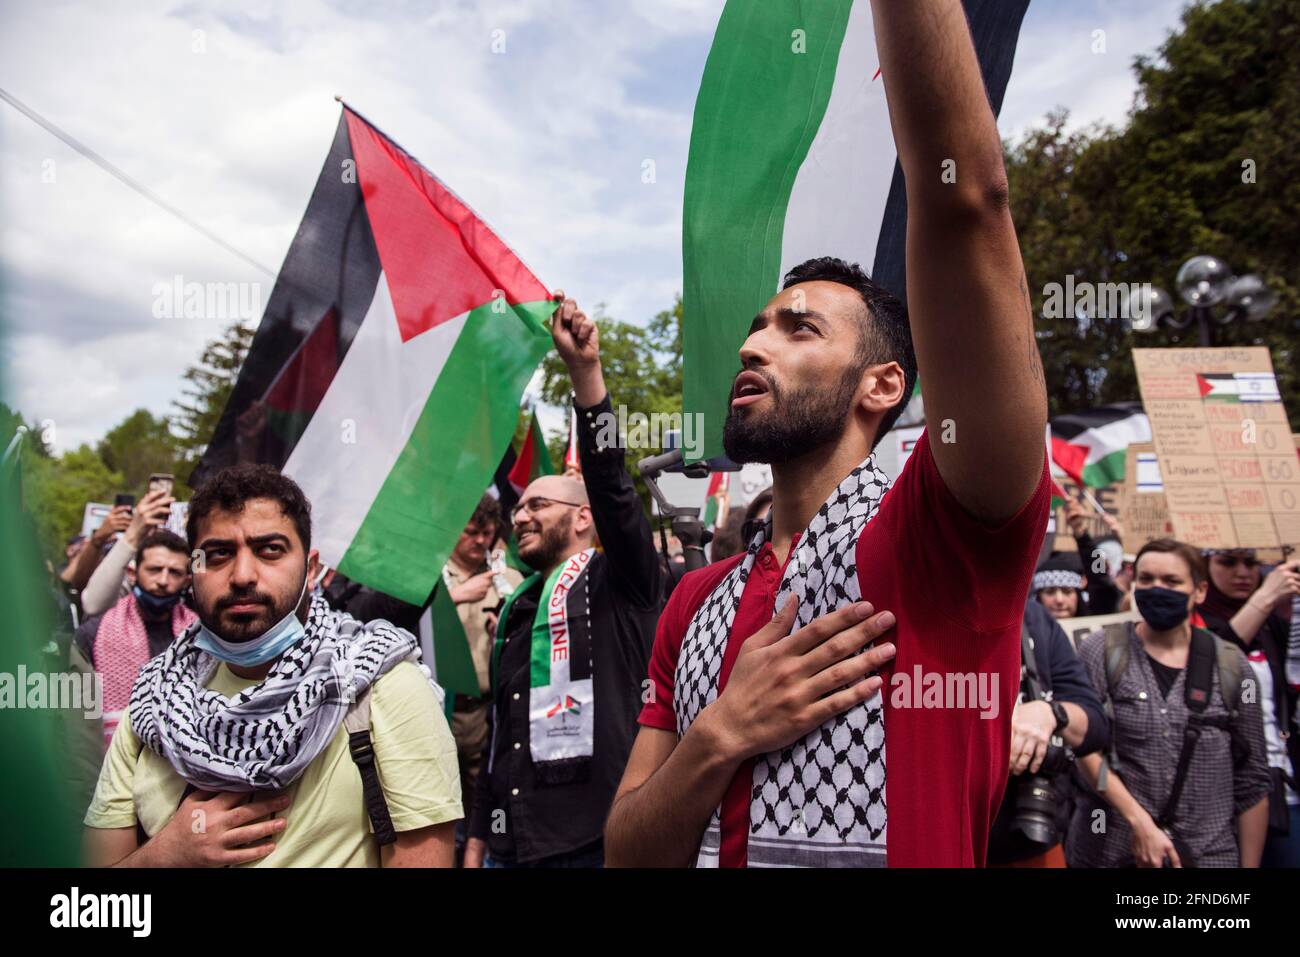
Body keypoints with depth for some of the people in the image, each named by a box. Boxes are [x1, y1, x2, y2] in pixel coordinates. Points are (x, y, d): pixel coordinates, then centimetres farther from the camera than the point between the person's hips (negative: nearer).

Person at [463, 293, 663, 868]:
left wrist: (585, 372, -29)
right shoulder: (515, 611, 15)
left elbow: (610, 486, -22)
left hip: (596, 841, -6)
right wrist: (477, 841, 16)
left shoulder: (620, 585, -4)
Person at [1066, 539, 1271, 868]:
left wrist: (1250, 863, 3)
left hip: (1209, 852, 1)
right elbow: (1085, 746, -9)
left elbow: (1251, 780, 5)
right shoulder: (1101, 652, -3)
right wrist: (1139, 822, -17)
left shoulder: (1230, 666, 1)